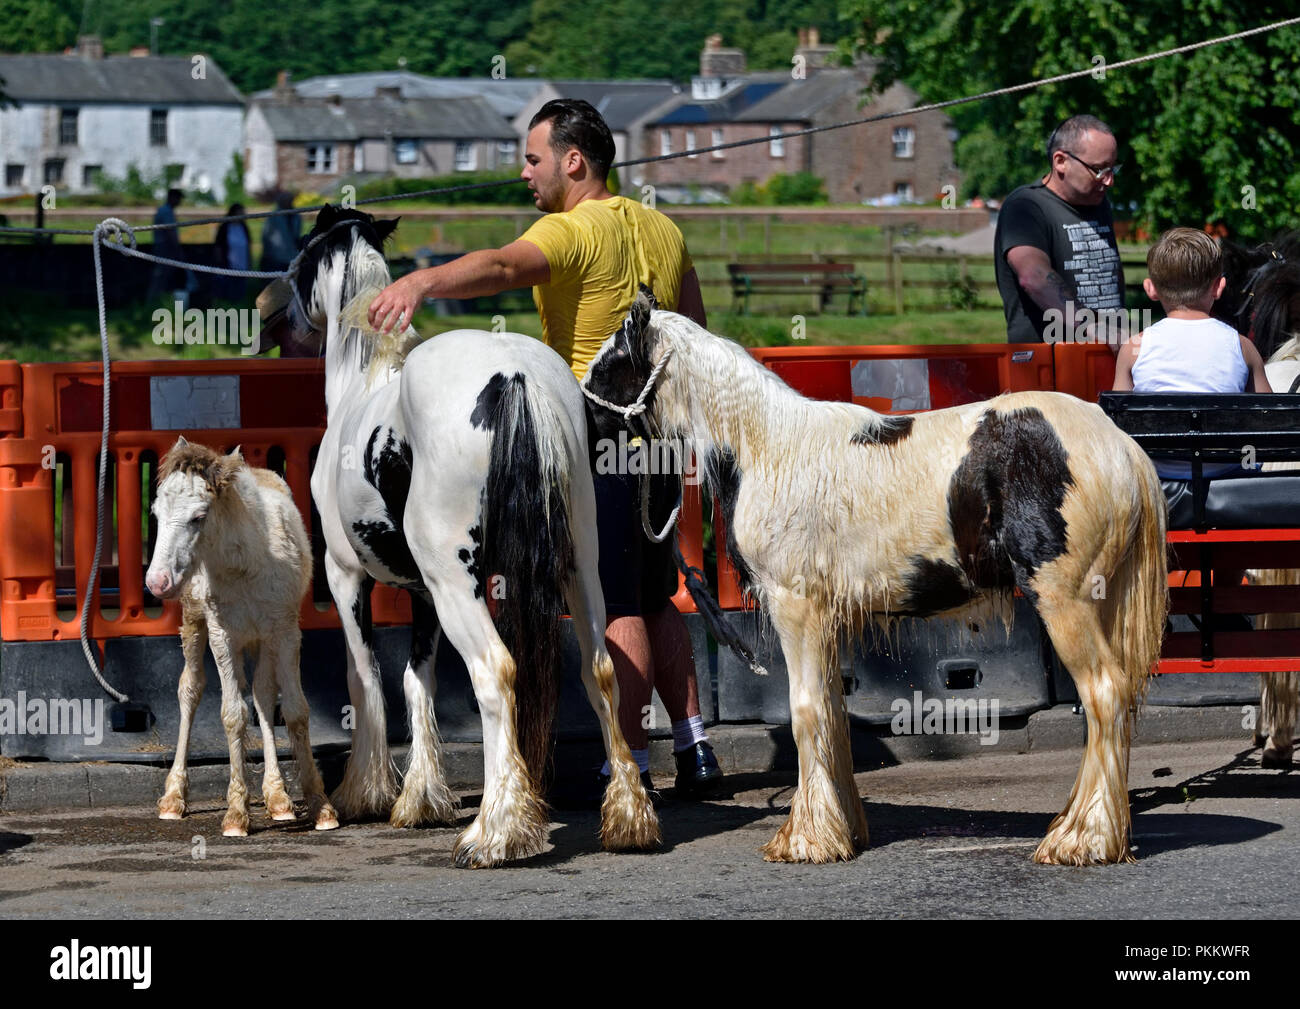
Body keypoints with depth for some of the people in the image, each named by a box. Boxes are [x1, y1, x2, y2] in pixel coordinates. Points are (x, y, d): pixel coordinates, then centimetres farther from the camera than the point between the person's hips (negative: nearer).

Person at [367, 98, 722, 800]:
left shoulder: (570, 230, -13)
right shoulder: (661, 230, 13)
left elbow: (503, 266, -35)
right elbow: (695, 337, 19)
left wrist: (422, 281, -51)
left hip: (595, 444, -8)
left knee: (618, 607, -6)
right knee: (655, 602, 17)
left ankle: (630, 763, -5)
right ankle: (693, 748, 18)